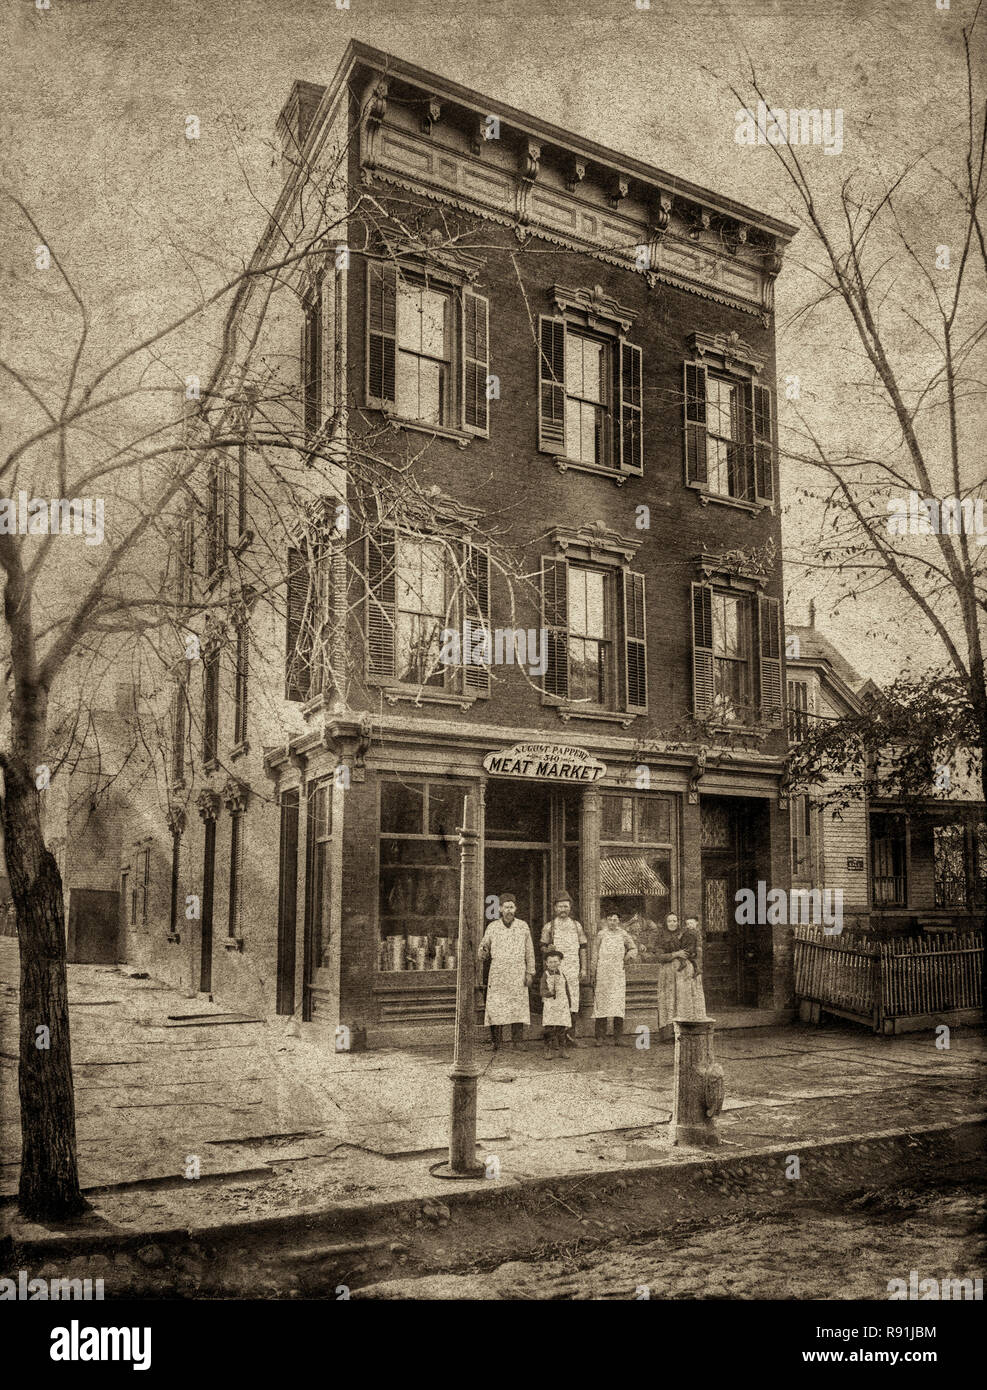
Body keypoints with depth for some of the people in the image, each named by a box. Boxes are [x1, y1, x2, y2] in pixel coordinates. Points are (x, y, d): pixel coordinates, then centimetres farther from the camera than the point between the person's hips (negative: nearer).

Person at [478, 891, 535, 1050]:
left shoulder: (523, 926, 6)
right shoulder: (492, 927, 5)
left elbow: (529, 951, 8)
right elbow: (482, 954, 9)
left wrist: (530, 972, 2)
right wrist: (484, 953, -14)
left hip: (518, 974, 0)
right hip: (497, 973, 0)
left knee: (518, 1007, -3)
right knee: (495, 1007, -6)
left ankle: (516, 1042, 3)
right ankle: (495, 1042, 1)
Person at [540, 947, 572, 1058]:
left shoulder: (562, 975, 10)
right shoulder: (545, 975, 1)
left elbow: (567, 991, 15)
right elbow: (542, 990, -6)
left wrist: (569, 1006, 15)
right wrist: (550, 993, -26)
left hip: (562, 1006, 2)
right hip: (549, 1006, -2)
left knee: (561, 1029, 4)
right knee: (549, 1029, -3)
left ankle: (562, 1050, 11)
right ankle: (548, 1050, 3)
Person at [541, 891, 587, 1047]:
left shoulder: (576, 926, 12)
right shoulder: (549, 927, 6)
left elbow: (582, 948, 13)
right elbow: (543, 948, 6)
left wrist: (583, 969, 6)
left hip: (573, 969, 2)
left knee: (573, 1002, -1)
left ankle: (570, 1035, 7)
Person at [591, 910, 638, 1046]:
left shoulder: (623, 934, 9)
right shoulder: (601, 934, 7)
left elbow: (633, 949, 18)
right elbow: (595, 954, 8)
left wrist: (625, 959, 2)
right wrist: (593, 972, 4)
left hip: (619, 973, 1)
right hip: (603, 972, -1)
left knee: (618, 1003, -4)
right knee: (601, 1003, -3)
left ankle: (617, 1037, -1)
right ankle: (600, 1037, -2)